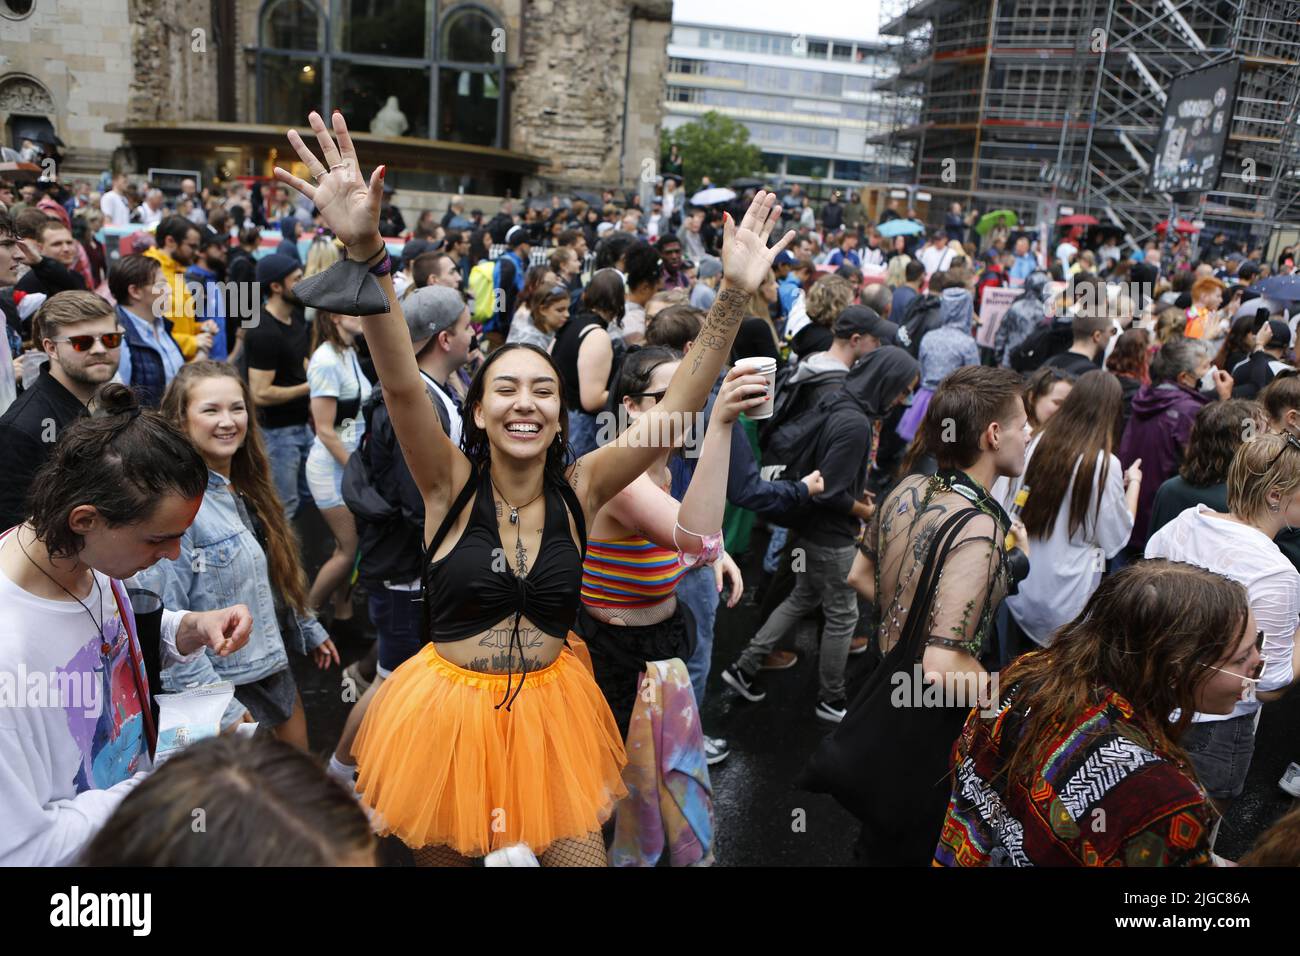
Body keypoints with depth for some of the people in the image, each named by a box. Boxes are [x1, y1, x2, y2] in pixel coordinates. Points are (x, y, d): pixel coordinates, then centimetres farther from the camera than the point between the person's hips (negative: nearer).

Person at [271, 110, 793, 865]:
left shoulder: (580, 490, -8)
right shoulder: (452, 486, -12)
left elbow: (677, 408, -16)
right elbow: (401, 384, -28)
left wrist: (734, 298, -26)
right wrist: (365, 250, -41)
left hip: (552, 709, 1)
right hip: (449, 709, -1)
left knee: (581, 853, 11)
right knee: (443, 853, 20)